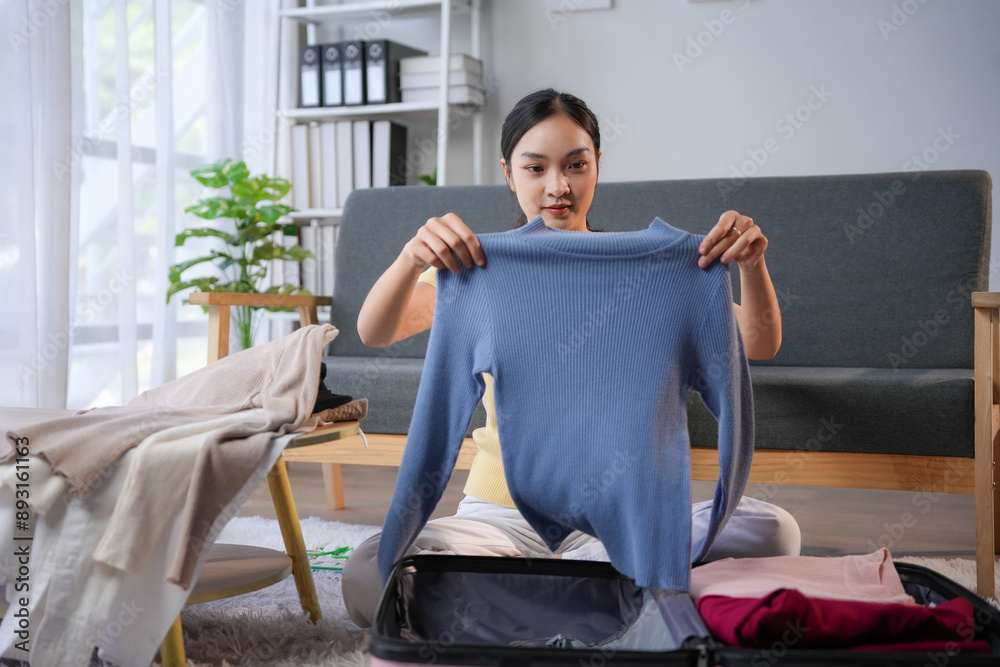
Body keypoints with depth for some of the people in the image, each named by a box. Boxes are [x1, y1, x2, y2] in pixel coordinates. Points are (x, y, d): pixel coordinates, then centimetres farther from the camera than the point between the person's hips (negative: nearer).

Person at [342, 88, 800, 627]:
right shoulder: (476, 265, 4)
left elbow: (759, 345, -4)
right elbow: (374, 333, -13)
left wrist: (751, 264, -24)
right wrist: (411, 258, -34)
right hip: (501, 515, -1)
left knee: (773, 531, -25)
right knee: (367, 574, -29)